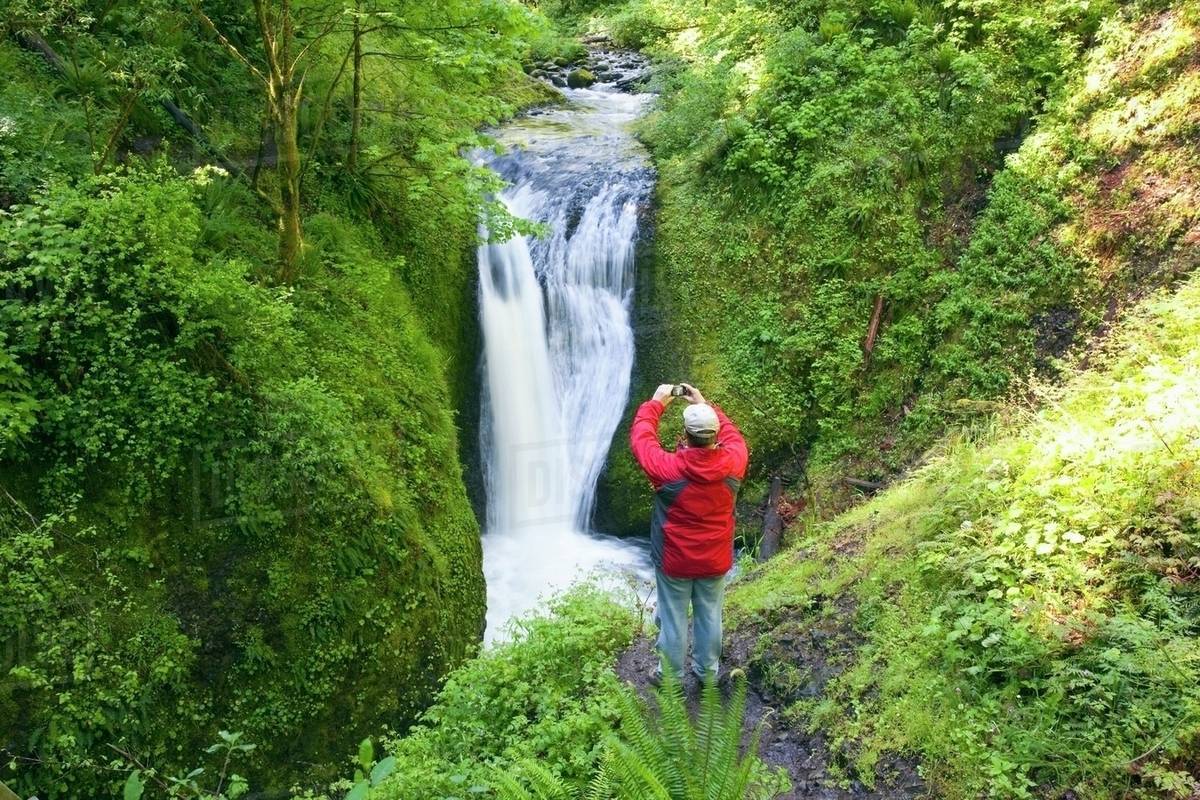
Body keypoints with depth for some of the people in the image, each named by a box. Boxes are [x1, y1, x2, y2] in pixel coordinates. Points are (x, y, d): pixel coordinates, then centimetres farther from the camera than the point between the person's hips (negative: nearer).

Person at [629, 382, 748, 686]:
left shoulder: (668, 468, -26)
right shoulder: (733, 463, -18)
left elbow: (640, 438, -8)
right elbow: (733, 435, 6)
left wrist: (656, 403, 3)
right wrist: (705, 405, 11)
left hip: (674, 561, -3)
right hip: (715, 561, 3)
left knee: (673, 619, 14)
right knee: (710, 615, 20)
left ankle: (672, 675, 31)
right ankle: (707, 670, 38)